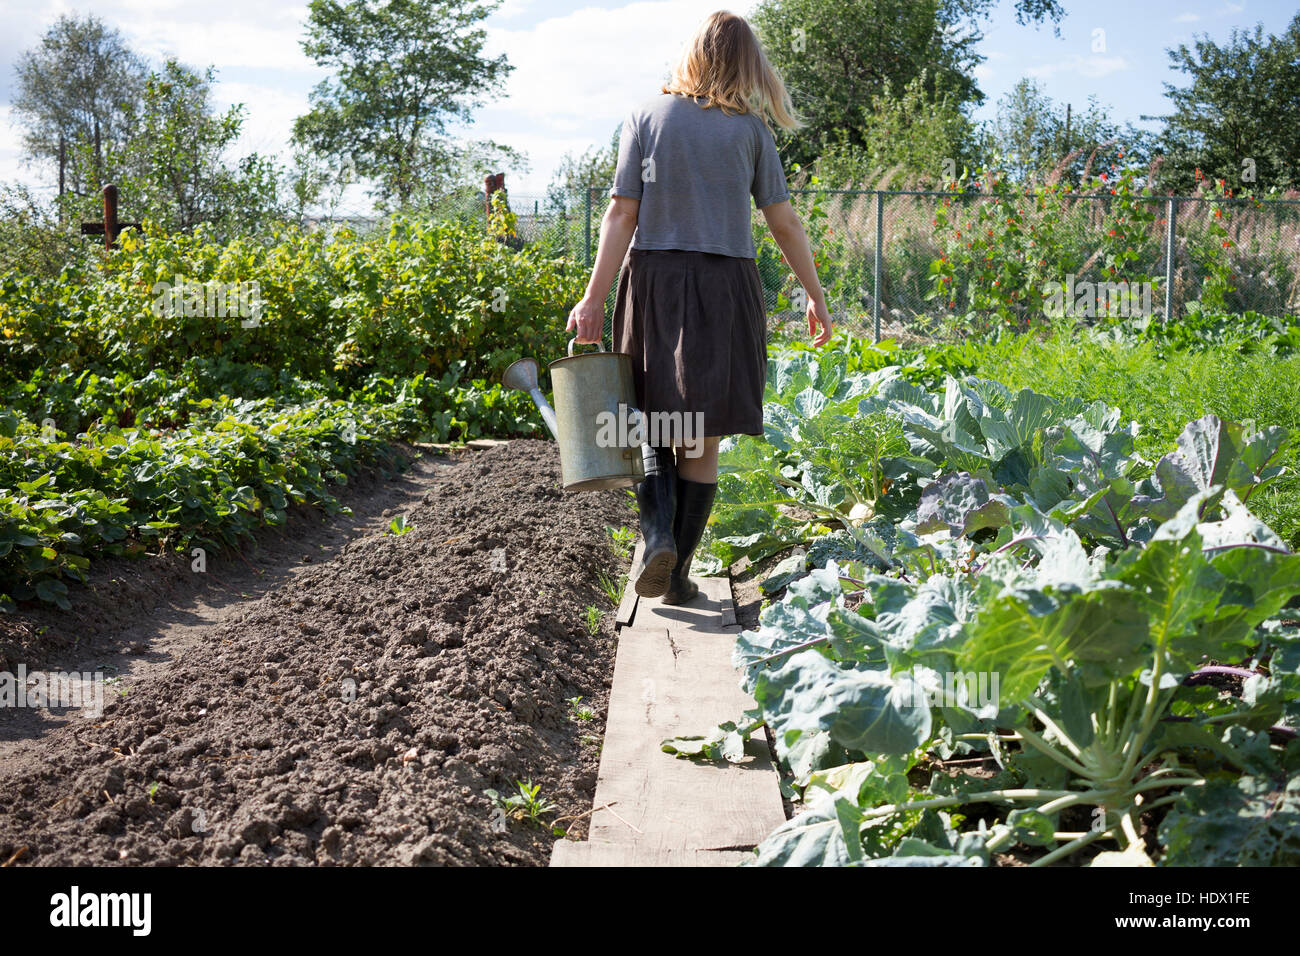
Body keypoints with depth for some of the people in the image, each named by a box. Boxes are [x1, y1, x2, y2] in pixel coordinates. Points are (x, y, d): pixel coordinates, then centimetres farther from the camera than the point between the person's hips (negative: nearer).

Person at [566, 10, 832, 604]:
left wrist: (594, 299, -3)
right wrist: (815, 294, 13)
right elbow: (783, 222, 3)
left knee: (655, 418, 14)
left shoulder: (646, 117, 3)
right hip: (725, 287, 0)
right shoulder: (750, 127, 3)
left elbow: (622, 213, -3)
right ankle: (678, 573, 9)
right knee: (702, 438, 5)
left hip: (653, 278, 1)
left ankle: (657, 534, -9)